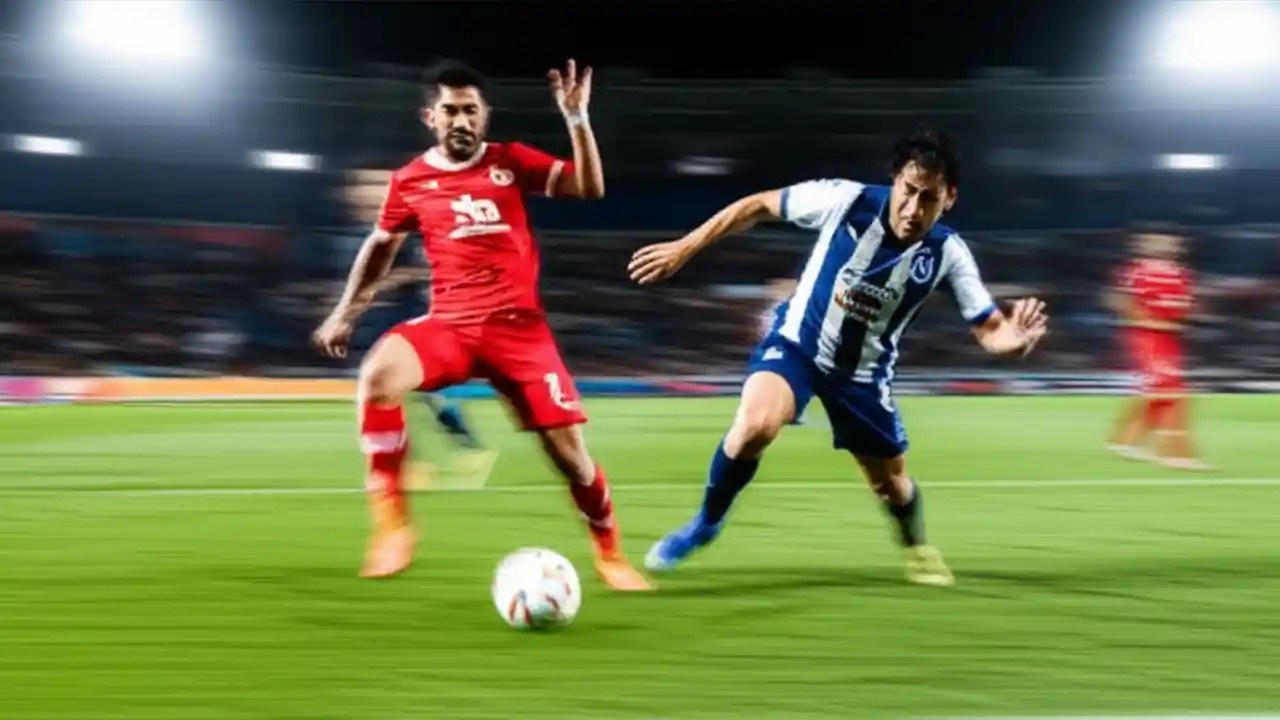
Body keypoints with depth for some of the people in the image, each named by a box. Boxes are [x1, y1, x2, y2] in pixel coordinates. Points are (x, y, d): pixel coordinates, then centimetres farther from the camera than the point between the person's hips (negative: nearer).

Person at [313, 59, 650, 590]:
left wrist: (577, 120, -17)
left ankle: (610, 553, 18)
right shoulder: (410, 181, 5)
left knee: (567, 444, -6)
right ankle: (391, 524, -22)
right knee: (377, 375, -30)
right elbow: (381, 247, 20)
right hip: (449, 325, 0)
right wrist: (345, 313, 20)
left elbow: (590, 189, -6)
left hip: (519, 325, 0)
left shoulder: (512, 162, 3)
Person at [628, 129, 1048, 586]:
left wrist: (1012, 338, -43)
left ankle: (918, 551, 50)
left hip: (864, 371, 2)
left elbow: (989, 330, -17)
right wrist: (683, 250, -12)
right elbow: (758, 206, -12)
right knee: (755, 425, -32)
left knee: (891, 483, 13)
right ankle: (706, 523, -5)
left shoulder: (947, 254, -19)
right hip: (797, 342, -2)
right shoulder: (847, 200, -25)